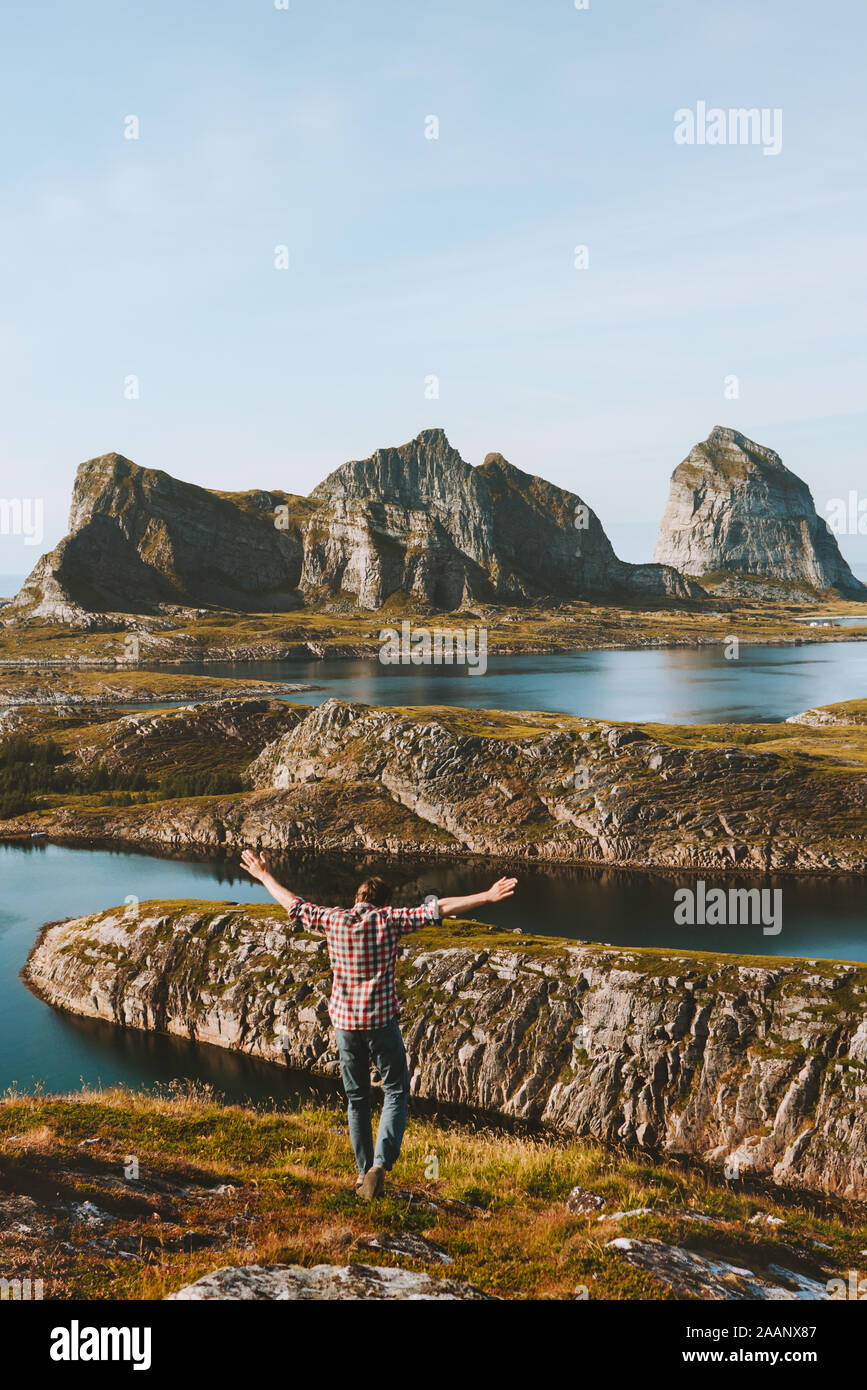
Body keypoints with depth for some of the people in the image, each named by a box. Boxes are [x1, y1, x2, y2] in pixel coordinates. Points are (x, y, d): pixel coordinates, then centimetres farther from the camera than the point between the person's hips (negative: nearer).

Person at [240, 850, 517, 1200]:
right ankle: (380, 1164, -11)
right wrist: (488, 896, -16)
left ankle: (364, 1171, 22)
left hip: (344, 1023, 4)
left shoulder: (332, 920, 0)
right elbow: (437, 909, -14)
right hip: (381, 1021, -3)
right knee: (396, 1093, 6)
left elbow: (293, 904, 13)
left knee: (357, 1099, 16)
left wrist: (264, 877, 29)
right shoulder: (388, 921, -8)